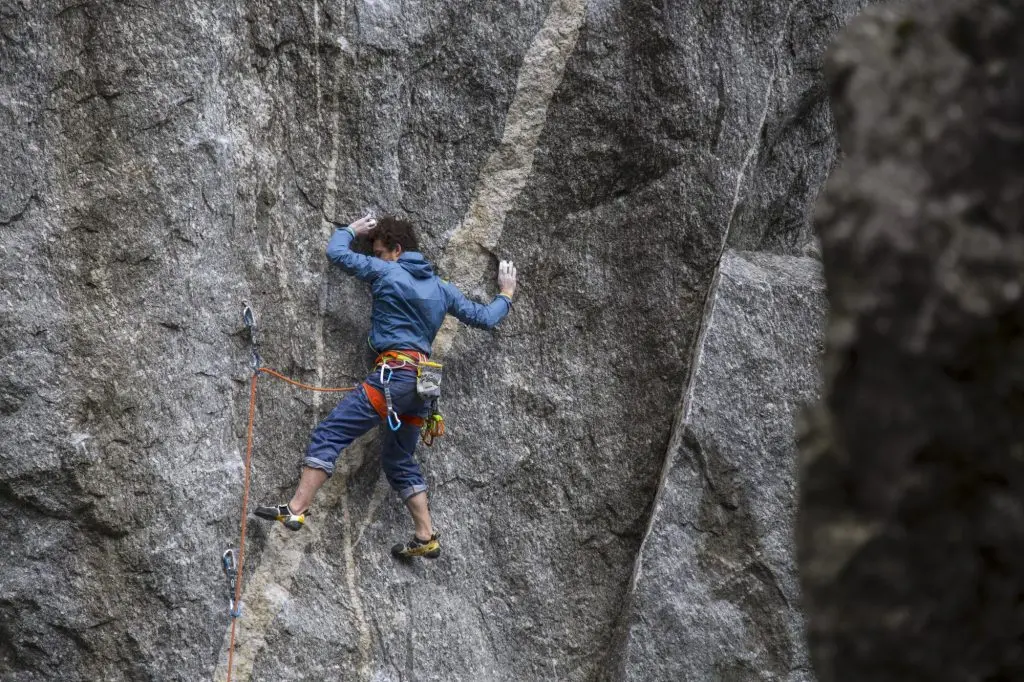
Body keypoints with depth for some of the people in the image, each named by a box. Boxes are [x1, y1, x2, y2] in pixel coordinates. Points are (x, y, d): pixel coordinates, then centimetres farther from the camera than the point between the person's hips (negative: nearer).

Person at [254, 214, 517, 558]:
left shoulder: (386, 272, 1)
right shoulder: (442, 288, 18)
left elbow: (336, 252, 8)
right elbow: (484, 317, 23)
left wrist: (350, 230, 28)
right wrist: (506, 295, 41)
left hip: (393, 373, -8)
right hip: (423, 380, 8)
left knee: (329, 434, -10)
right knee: (399, 459, 20)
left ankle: (296, 510, -20)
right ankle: (426, 538, 17)